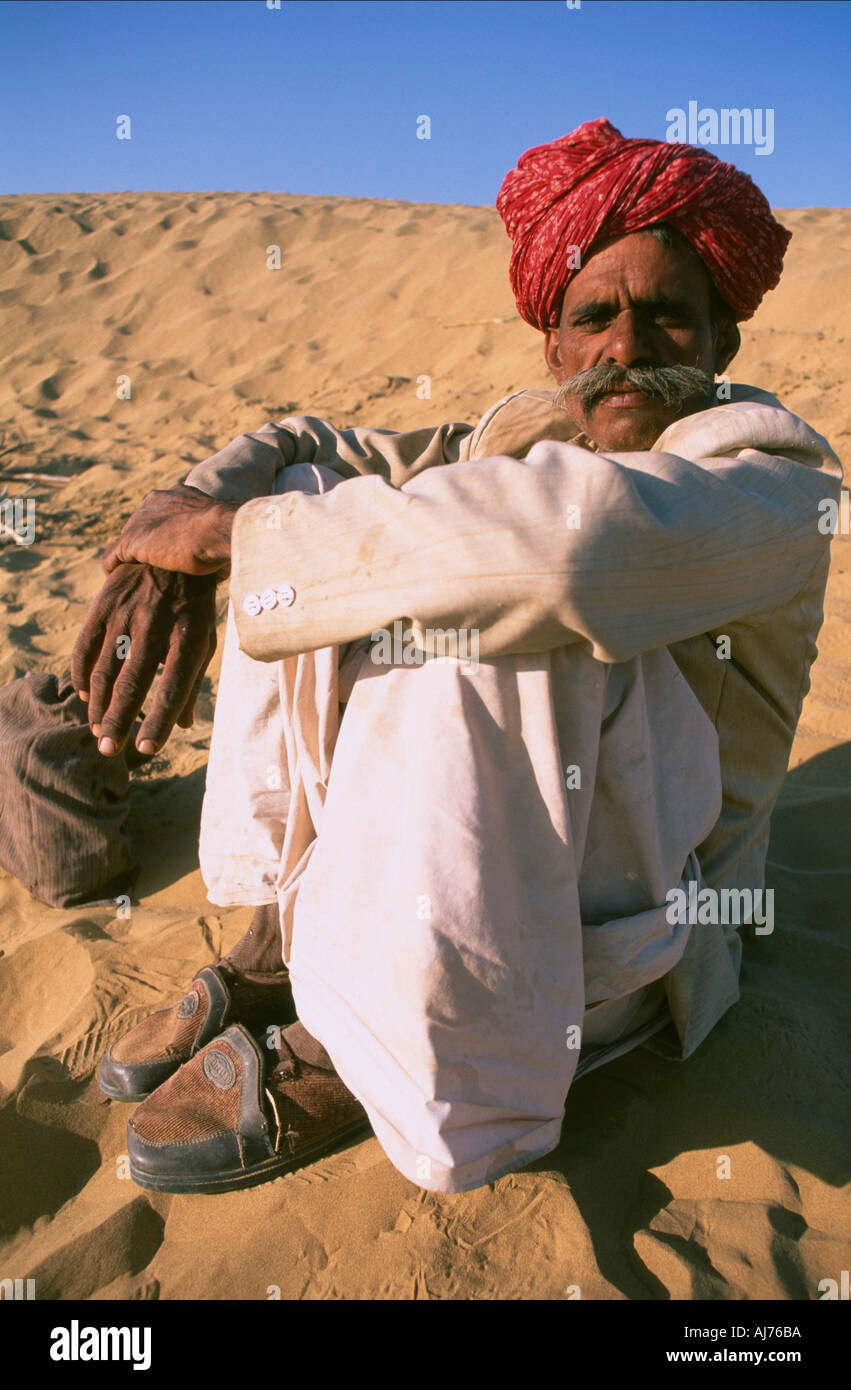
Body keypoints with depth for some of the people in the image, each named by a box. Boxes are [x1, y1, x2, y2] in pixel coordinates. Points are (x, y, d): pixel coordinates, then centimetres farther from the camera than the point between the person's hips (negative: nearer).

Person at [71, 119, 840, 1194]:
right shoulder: (523, 432, 6)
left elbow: (575, 539, -38)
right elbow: (296, 443, 4)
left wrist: (233, 530, -30)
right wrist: (192, 512, -19)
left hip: (613, 925, -6)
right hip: (434, 853, 6)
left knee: (497, 612, -34)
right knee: (310, 503, -4)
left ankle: (354, 1055, -18)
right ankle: (286, 937, -8)